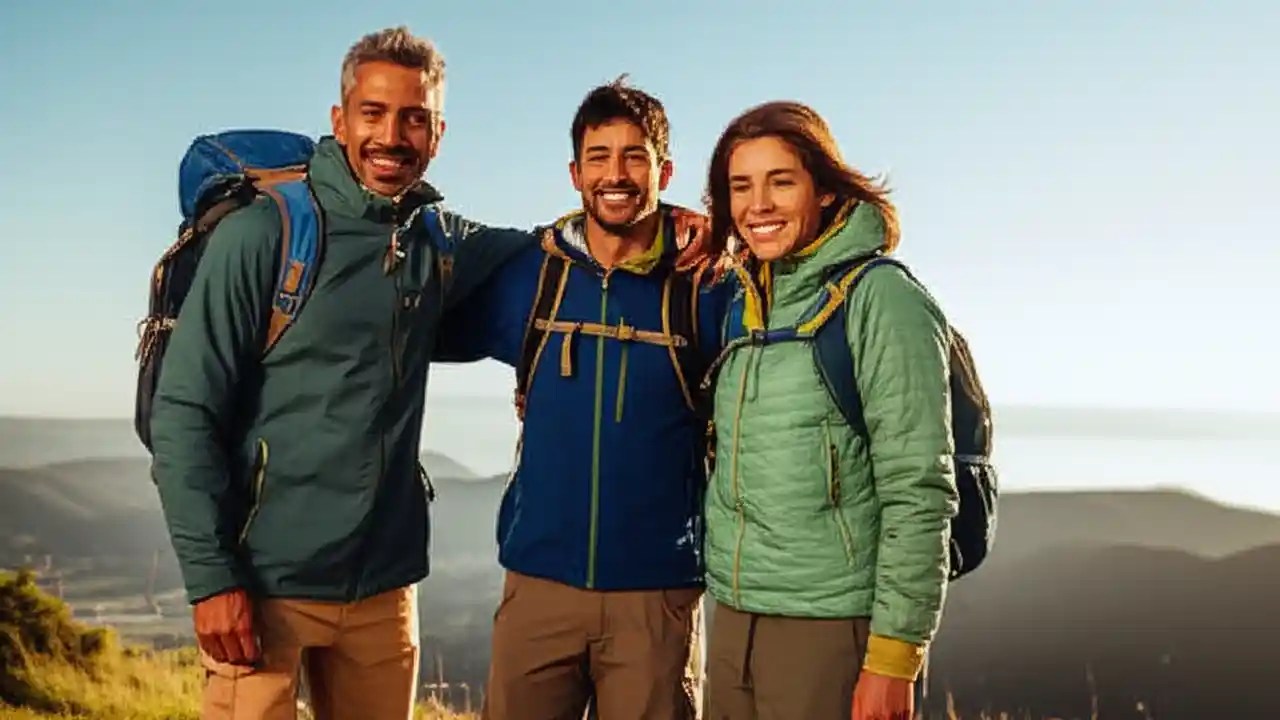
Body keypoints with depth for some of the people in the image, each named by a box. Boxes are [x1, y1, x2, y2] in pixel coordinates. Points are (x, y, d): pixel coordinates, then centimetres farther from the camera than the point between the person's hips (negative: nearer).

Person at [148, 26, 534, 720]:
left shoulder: (439, 243, 5)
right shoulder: (261, 234, -8)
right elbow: (184, 414, -9)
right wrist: (211, 577, -15)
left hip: (385, 587, 4)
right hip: (266, 585, -4)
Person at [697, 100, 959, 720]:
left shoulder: (880, 300, -9)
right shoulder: (744, 305, 9)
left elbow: (919, 492, -13)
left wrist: (894, 656, -16)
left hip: (833, 625, -6)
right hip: (733, 620, 6)